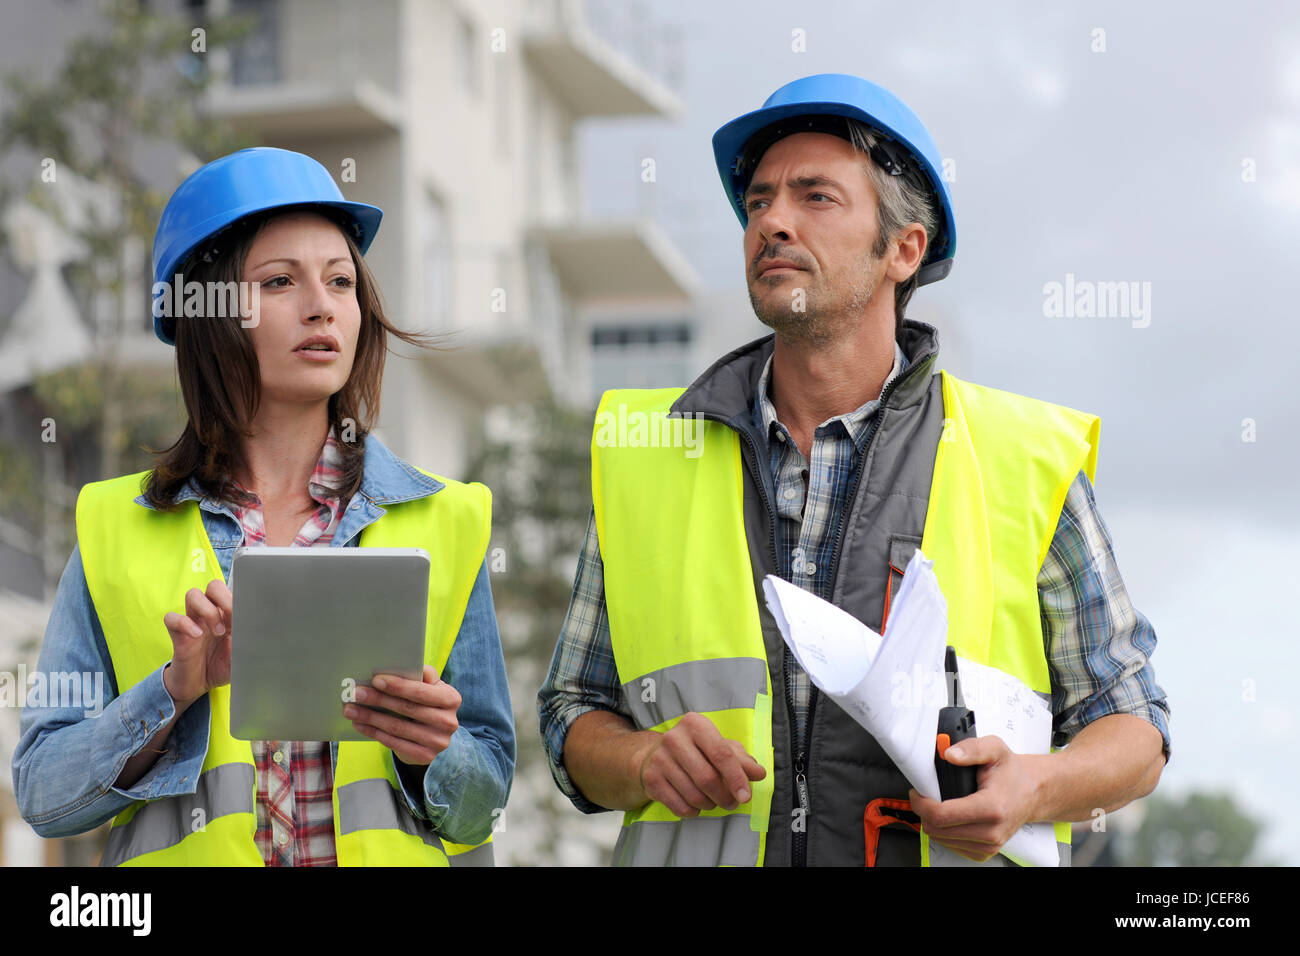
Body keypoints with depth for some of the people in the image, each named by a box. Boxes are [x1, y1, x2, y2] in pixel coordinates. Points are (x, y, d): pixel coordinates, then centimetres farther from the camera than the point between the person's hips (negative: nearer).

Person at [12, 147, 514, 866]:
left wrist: (430, 752, -10)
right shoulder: (114, 530, 7)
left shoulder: (444, 521, 7)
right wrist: (176, 691, -10)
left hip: (391, 857, 1)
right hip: (186, 855, 0)